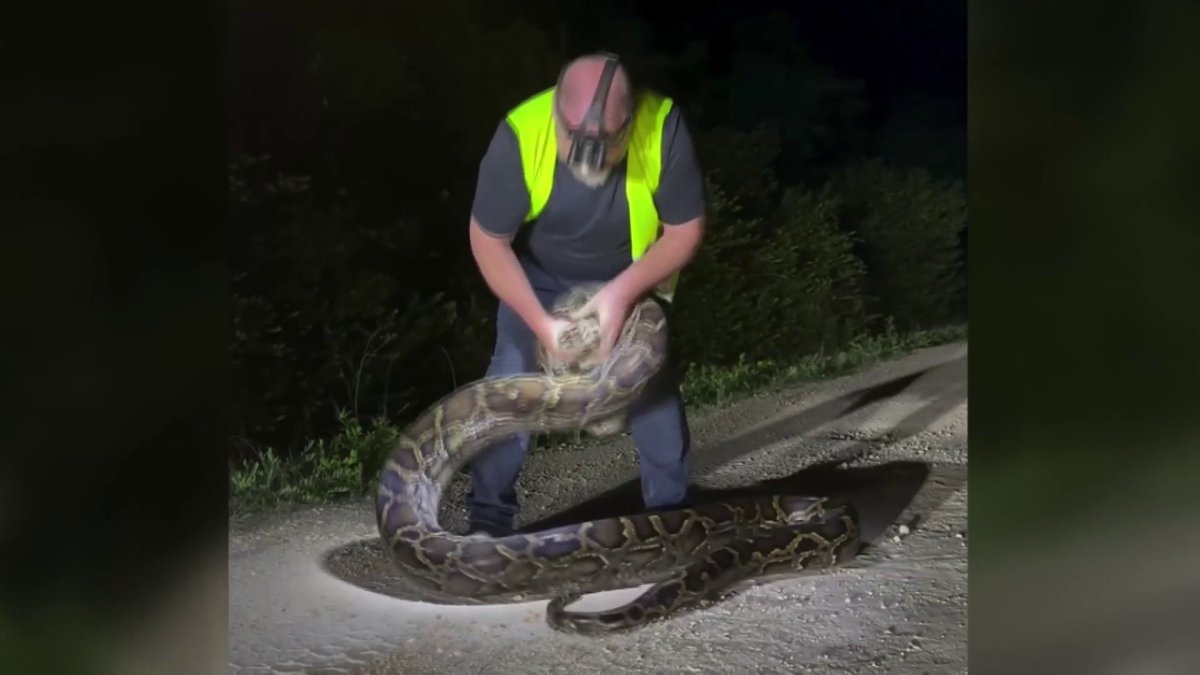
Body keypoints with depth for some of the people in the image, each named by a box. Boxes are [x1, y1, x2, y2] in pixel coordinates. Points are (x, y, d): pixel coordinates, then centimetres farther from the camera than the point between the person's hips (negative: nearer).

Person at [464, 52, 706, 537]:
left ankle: (671, 513, 13)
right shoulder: (520, 136, -34)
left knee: (654, 382, -5)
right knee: (511, 383, -9)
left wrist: (622, 293, -31)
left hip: (634, 278, 1)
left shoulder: (663, 127, -33)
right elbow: (488, 241, -21)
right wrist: (541, 322, -27)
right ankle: (488, 517, 5)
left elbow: (686, 230, -20)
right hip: (539, 277, 0)